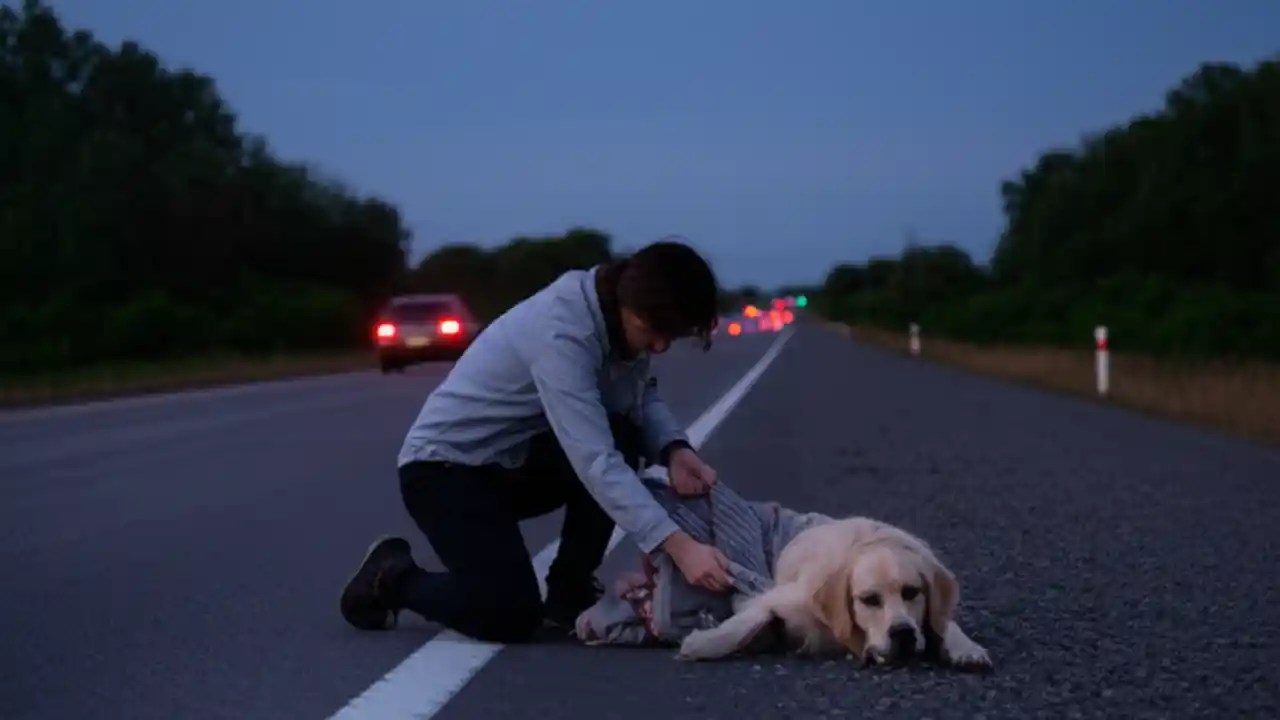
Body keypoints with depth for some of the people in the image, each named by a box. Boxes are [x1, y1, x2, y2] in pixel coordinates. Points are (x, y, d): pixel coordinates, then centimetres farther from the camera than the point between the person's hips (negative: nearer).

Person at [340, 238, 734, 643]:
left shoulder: (622, 314, -6)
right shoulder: (560, 332, -32)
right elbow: (593, 459, -39)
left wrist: (675, 450, -26)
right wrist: (678, 546, -45)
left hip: (512, 460, 8)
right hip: (444, 466, -8)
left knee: (619, 438, -19)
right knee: (511, 617, -23)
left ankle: (569, 594, -1)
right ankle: (391, 577, 6)